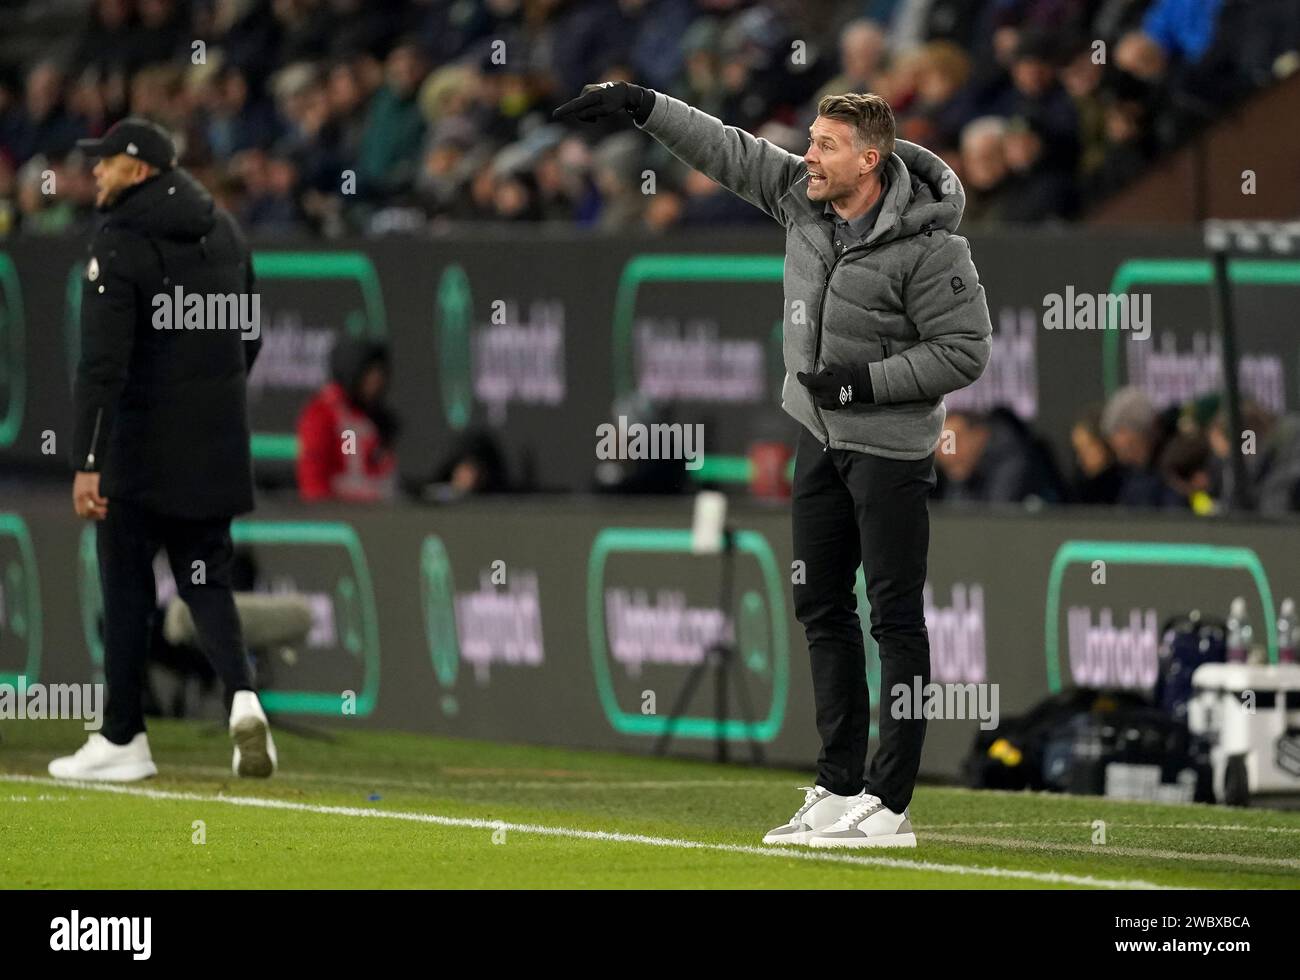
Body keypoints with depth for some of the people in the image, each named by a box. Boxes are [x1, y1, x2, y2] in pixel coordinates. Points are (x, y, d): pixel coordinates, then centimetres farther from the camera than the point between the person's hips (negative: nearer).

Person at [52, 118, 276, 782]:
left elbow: (104, 360, -22)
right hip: (216, 447, 6)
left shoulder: (119, 242, -15)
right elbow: (250, 338, 16)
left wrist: (86, 462, -24)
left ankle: (123, 739, 10)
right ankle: (241, 695, -13)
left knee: (126, 587, 5)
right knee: (206, 578, 12)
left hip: (141, 449, -6)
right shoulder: (222, 230, 8)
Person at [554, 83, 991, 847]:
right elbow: (728, 152, 7)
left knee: (895, 618, -5)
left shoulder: (928, 245, -21)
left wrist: (867, 381, -21)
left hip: (891, 447, -8)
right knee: (822, 606, 11)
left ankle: (890, 804, -5)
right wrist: (640, 105, 4)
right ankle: (839, 788, 17)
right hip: (820, 434, 8)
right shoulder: (804, 196, -2)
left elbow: (965, 352, -18)